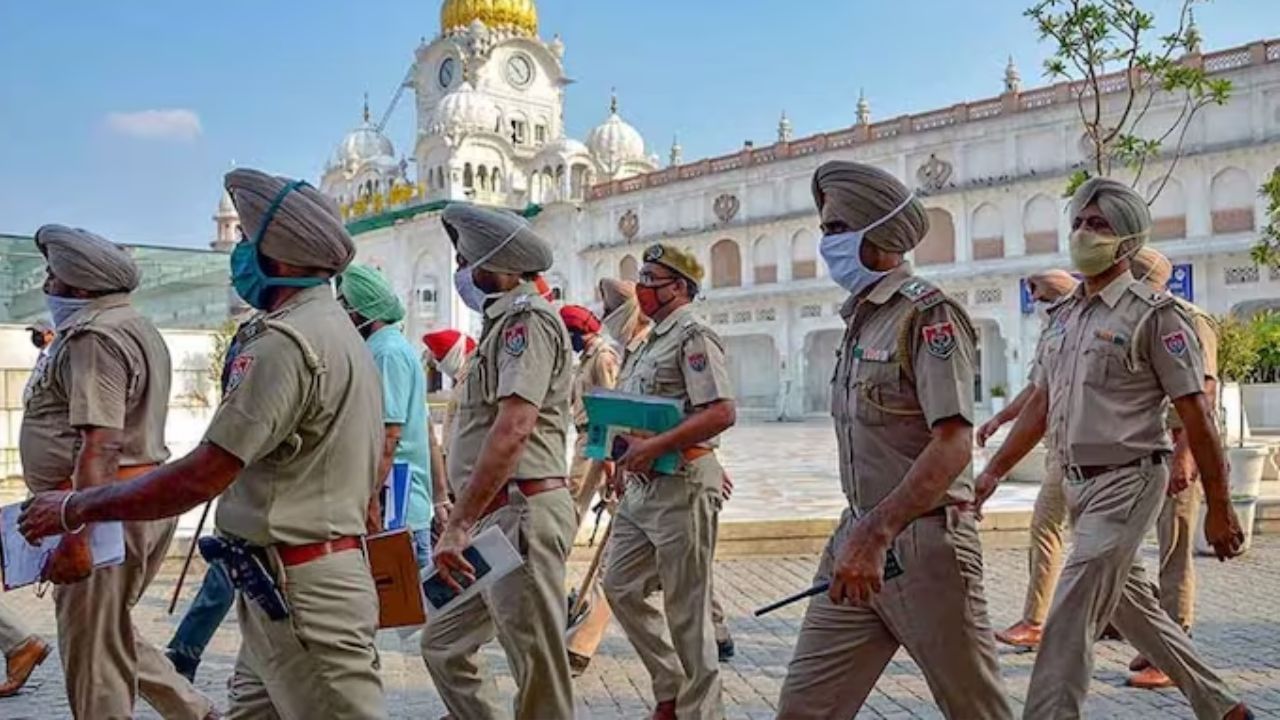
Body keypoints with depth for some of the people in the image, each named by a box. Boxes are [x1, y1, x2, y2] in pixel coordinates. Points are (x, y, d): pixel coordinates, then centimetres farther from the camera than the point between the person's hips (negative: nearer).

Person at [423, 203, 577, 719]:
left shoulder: (528, 318, -11)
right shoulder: (504, 322, 19)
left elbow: (513, 430, -24)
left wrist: (458, 524, -25)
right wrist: (464, 523, 18)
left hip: (519, 515, -10)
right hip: (494, 518, 10)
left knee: (539, 674, -1)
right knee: (443, 644, 16)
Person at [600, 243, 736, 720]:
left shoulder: (693, 336, -11)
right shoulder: (648, 343, 17)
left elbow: (722, 412, -22)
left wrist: (656, 446, -26)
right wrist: (625, 456, 15)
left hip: (682, 484, -10)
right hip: (641, 486, 10)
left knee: (687, 609, 0)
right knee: (619, 586, 13)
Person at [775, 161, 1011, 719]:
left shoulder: (927, 315, -12)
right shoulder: (859, 318, 14)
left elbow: (952, 447, -22)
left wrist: (874, 534, -29)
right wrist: (858, 534, 19)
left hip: (923, 543, -8)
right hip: (860, 538, 8)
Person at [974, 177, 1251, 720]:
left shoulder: (1153, 315, -10)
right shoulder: (1064, 315, 11)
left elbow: (1196, 415, -11)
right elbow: (1042, 403, 15)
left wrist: (1219, 509, -10)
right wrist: (993, 471, 10)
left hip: (1126, 482, -8)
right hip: (1078, 485, 8)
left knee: (1069, 620, -11)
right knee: (1132, 607, 19)